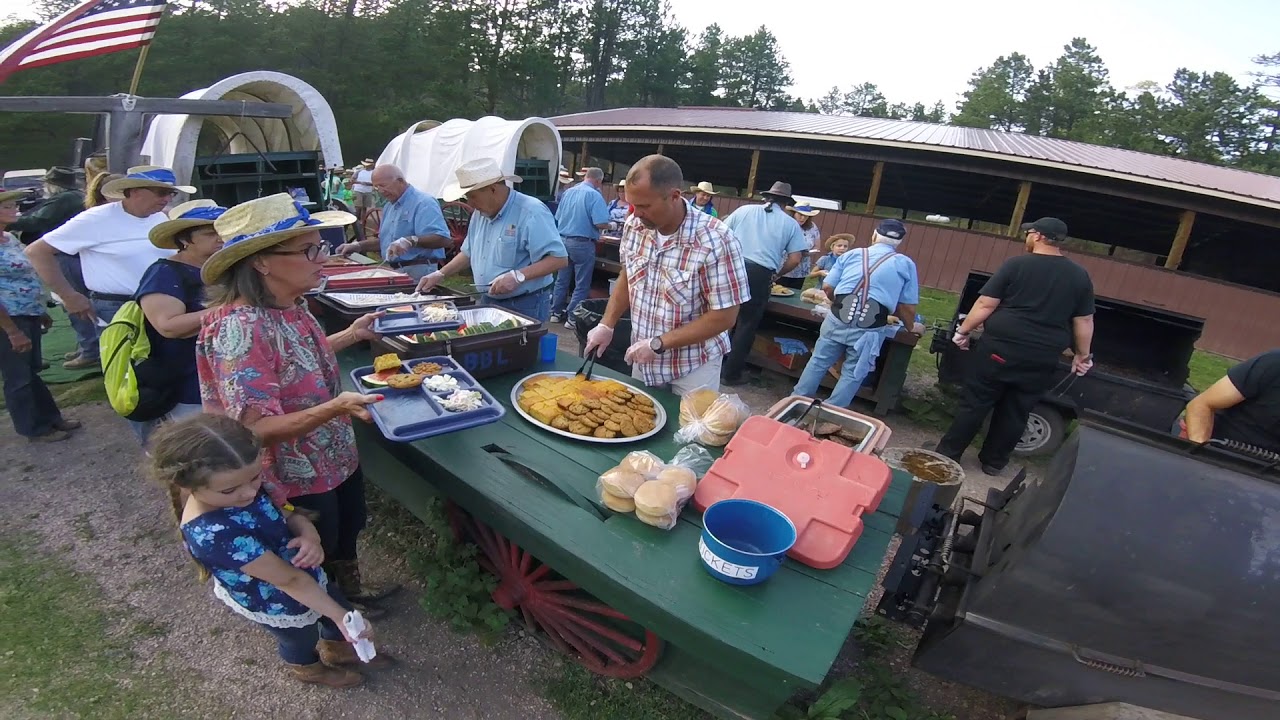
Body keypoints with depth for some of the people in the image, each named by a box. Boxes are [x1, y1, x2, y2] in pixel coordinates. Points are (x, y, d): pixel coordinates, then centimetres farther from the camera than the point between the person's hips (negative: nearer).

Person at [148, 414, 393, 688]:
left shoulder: (245, 485, -23)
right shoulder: (212, 534, -42)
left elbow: (283, 511, -7)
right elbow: (289, 580, -35)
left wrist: (309, 533, -29)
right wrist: (340, 617, -26)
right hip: (278, 607, -5)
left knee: (338, 606, 30)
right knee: (301, 640, 28)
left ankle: (337, 648, 62)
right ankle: (308, 667, 63)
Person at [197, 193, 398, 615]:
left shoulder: (291, 305, -5)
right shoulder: (240, 327, -31)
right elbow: (256, 428, -32)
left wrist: (352, 335, 11)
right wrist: (333, 409, -45)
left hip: (337, 460, 8)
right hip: (298, 484, -8)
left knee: (348, 533, 31)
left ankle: (351, 588, 58)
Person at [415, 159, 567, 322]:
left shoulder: (532, 213, -18)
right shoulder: (480, 213, 9)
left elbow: (559, 258, -24)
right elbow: (469, 252, 22)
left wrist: (518, 276, -31)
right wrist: (440, 274, 10)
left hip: (526, 306, -8)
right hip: (488, 302, 8)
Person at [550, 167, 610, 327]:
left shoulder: (568, 192, 8)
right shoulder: (594, 195, -12)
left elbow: (558, 218, 14)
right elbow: (601, 224, -21)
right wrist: (609, 225, 0)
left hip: (563, 240, 7)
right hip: (582, 243, -7)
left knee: (562, 279, 16)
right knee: (582, 284, 3)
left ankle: (556, 312, 25)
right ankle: (572, 318, 6)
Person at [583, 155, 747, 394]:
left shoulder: (715, 241, -25)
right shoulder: (634, 226, -7)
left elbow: (724, 317, -22)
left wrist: (658, 343, -23)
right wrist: (606, 325, 0)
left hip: (693, 367, -5)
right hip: (643, 361, 6)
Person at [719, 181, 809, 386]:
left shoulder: (744, 210, 13)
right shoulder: (790, 223, 10)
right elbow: (795, 259, 4)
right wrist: (776, 274, 18)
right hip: (760, 275, -2)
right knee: (747, 325, 8)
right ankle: (731, 373, 14)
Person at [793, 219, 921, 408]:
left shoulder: (852, 254, 17)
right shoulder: (906, 264, 14)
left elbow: (827, 288, 14)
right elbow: (907, 306, 13)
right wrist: (911, 327, 32)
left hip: (838, 318, 2)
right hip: (870, 327, -2)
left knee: (818, 362, 16)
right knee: (853, 373, 12)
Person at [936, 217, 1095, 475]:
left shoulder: (1016, 265, -5)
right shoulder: (1080, 276, 6)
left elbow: (985, 305, -7)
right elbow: (1084, 321, 10)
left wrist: (963, 331, 3)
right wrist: (1082, 354, 21)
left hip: (1001, 347, -3)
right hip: (1042, 358, 3)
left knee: (975, 402, 6)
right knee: (1016, 412, 13)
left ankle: (949, 453, 13)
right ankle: (993, 462, 22)